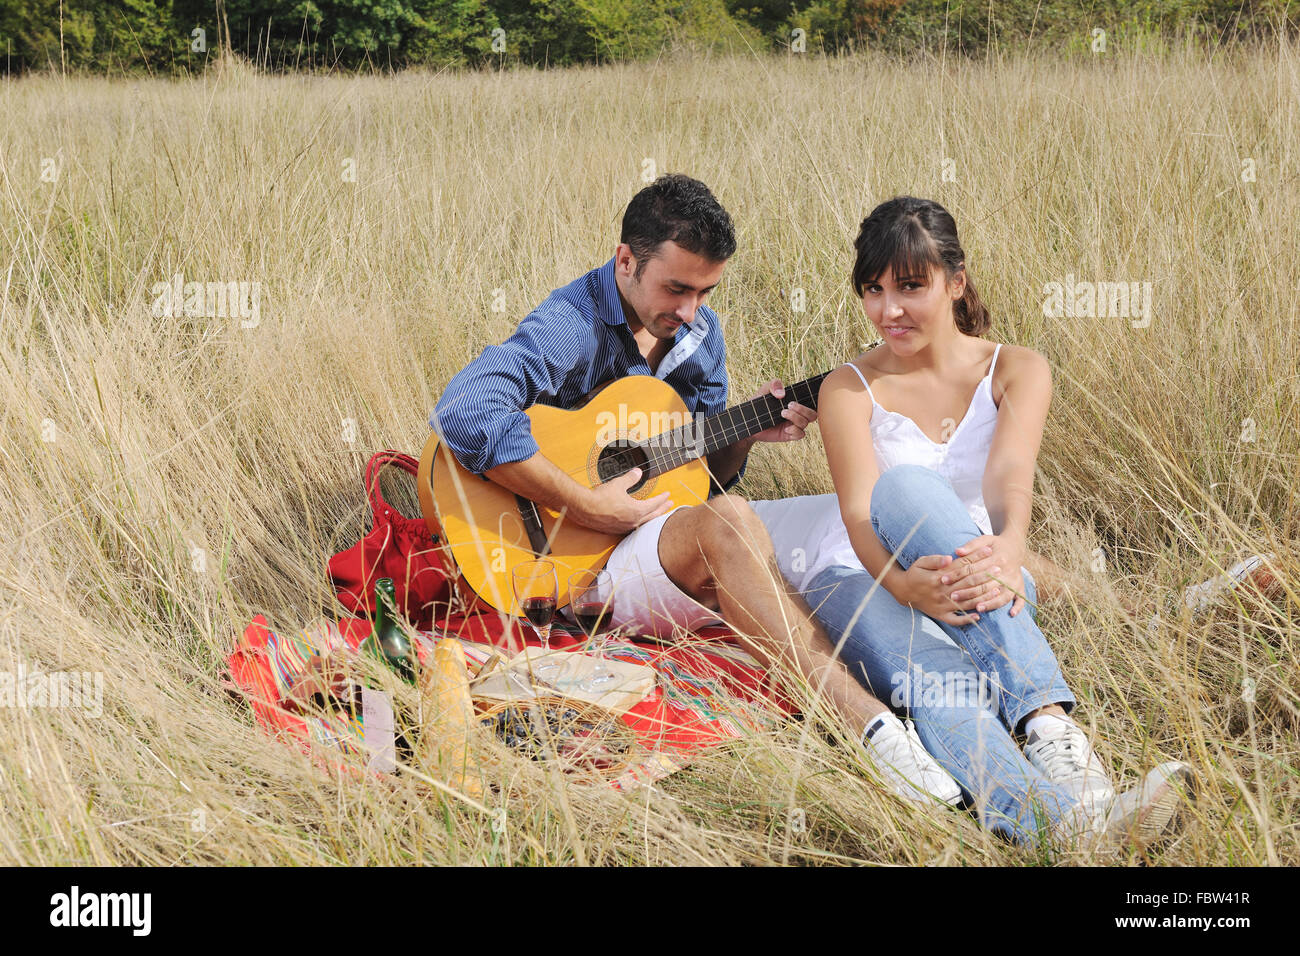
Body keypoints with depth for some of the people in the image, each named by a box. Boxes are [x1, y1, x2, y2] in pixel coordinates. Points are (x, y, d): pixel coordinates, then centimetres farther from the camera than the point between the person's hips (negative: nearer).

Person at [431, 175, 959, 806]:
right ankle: (870, 726, -39)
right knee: (727, 522, -34)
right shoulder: (573, 326, -16)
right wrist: (585, 506, -28)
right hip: (572, 562, -8)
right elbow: (464, 414, -33)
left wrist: (745, 433, -5)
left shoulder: (700, 334, 9)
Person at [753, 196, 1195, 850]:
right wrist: (904, 583, -39)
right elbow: (859, 513, -14)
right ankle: (1062, 818, -67)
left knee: (905, 487, -35)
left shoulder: (1016, 371, 6)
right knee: (937, 683, -38)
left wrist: (1006, 549, -42)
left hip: (982, 579, 0)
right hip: (866, 578, 0)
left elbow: (1009, 475, -17)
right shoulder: (849, 389, 4)